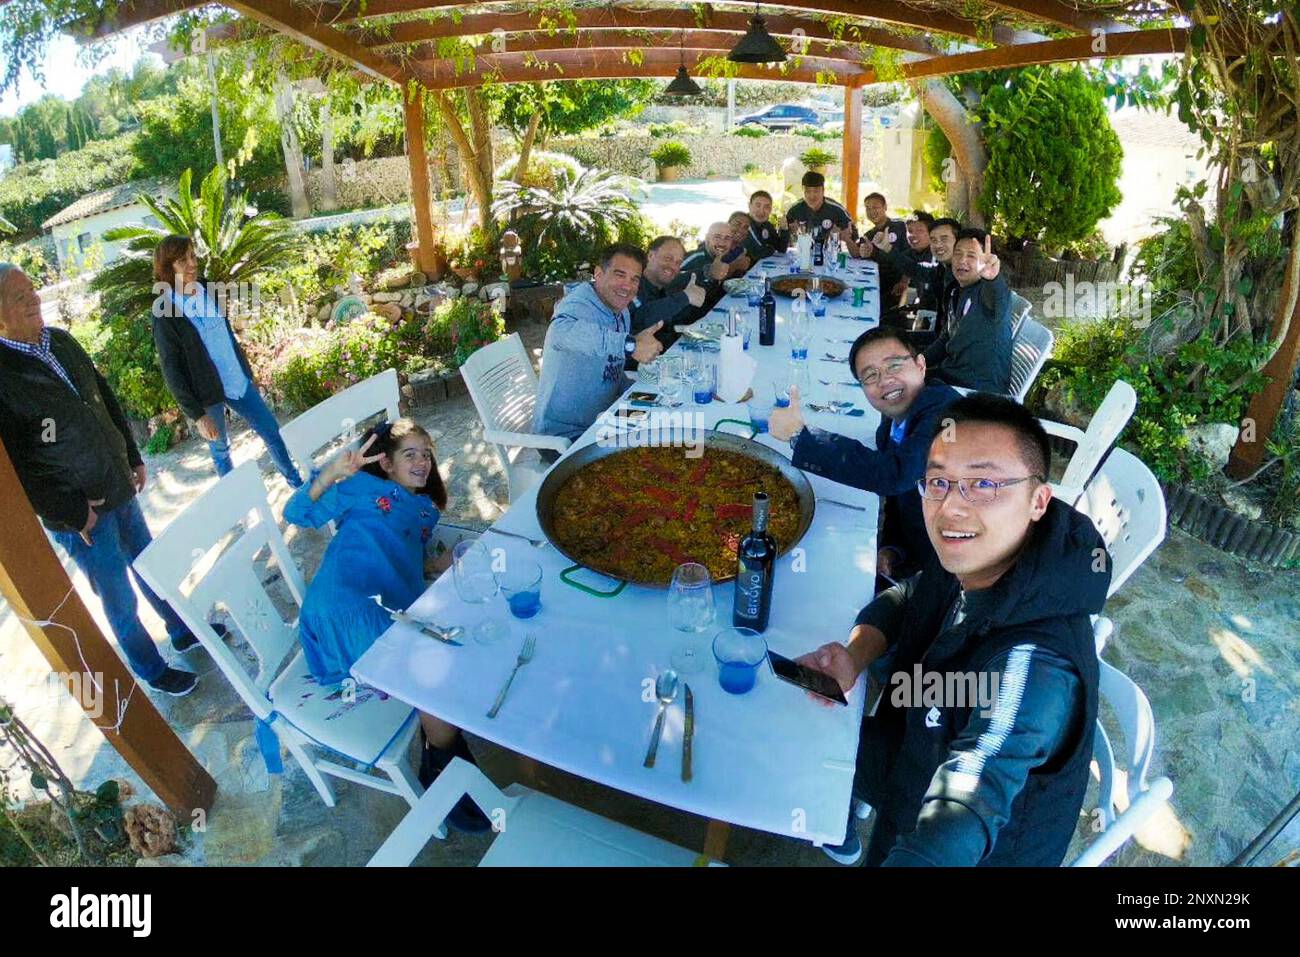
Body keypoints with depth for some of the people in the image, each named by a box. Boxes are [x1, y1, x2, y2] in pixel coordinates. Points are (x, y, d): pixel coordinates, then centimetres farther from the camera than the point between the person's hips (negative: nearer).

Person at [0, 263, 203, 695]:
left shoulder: (62, 341, -1)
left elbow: (105, 399, 12)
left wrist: (134, 458, 11)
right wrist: (72, 514, -16)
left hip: (119, 487, 6)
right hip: (80, 513, -6)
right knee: (120, 599, 11)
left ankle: (182, 630, 45)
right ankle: (151, 669, 32)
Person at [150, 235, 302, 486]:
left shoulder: (207, 292, 1)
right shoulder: (163, 313, -16)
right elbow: (171, 371, -15)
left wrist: (247, 371, 18)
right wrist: (197, 414, -17)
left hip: (239, 381, 6)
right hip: (207, 394, -5)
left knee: (271, 430, 12)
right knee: (220, 450, 11)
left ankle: (297, 484, 28)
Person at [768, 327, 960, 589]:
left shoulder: (944, 409, -24)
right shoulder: (890, 427, 5)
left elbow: (892, 474, -38)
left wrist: (799, 435, -31)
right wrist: (891, 551, -4)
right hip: (915, 560, 7)